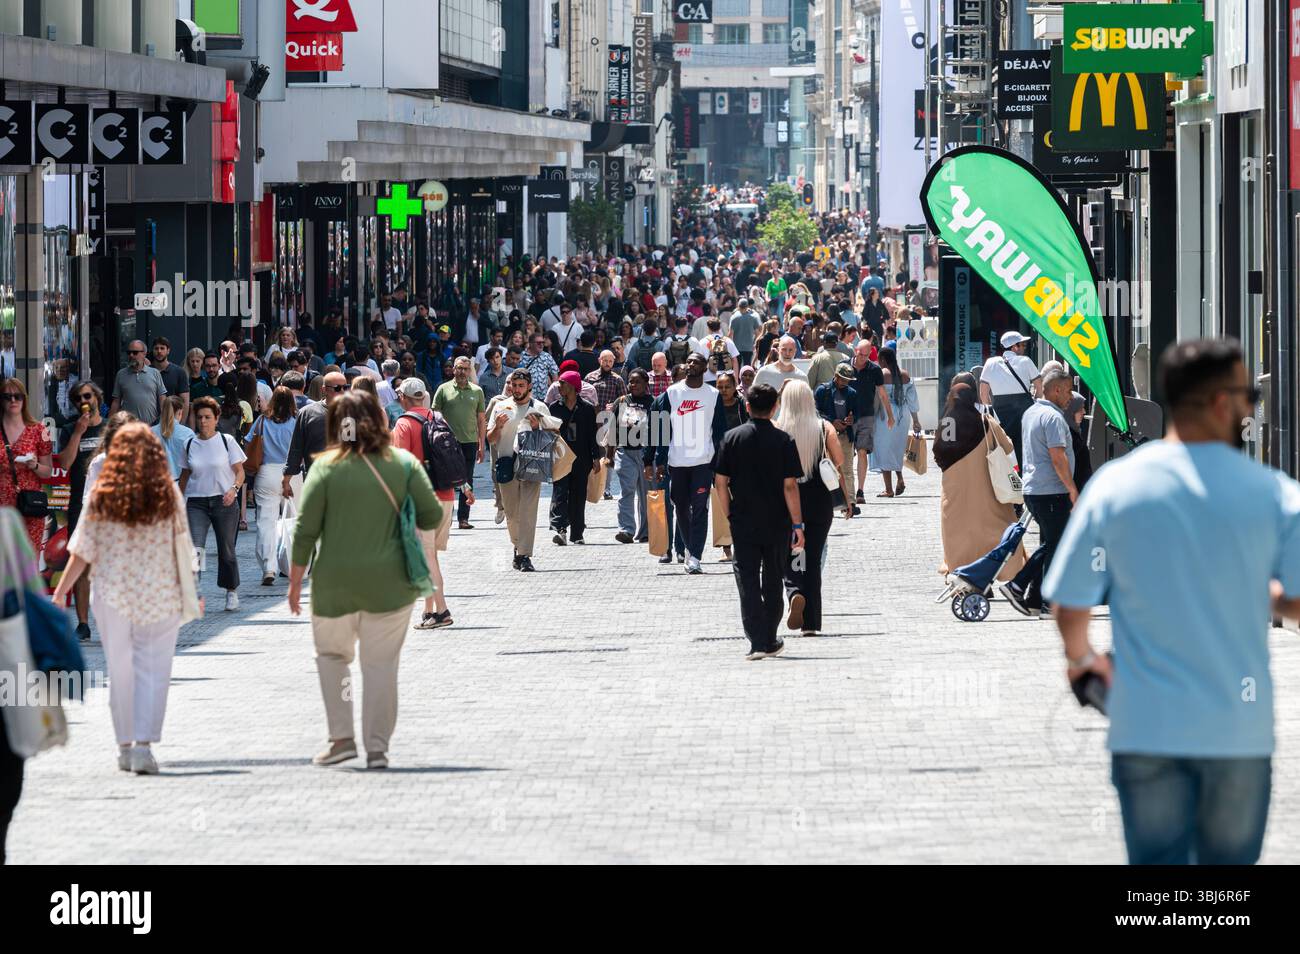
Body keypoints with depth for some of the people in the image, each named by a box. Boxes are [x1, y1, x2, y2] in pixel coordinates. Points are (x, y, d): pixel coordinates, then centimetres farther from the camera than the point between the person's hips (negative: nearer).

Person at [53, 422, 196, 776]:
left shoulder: (101, 496, -4)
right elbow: (181, 548, -1)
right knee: (153, 670, 1)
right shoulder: (168, 495, -5)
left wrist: (60, 593, 2)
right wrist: (190, 592, 11)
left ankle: (125, 746, 21)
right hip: (159, 596, -1)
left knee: (120, 671, 14)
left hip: (113, 595, 1)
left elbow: (82, 552, -5)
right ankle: (144, 745, -13)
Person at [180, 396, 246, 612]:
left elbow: (240, 471, 1)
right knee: (194, 548, -15)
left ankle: (231, 591, 26)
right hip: (196, 503, 1)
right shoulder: (190, 445, 6)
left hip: (224, 502, -1)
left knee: (226, 550, 8)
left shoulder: (227, 441, 0)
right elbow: (184, 476, 15)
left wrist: (234, 489, -17)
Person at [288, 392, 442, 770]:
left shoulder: (326, 467, -5)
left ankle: (342, 738, 9)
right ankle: (377, 746, 5)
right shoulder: (404, 463, -1)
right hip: (388, 582, 1)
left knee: (332, 656, 17)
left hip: (335, 583, -1)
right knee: (380, 664, 7)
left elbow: (305, 530, -5)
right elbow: (431, 516, -1)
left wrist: (295, 582, 4)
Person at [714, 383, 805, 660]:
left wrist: (730, 515, 10)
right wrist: (797, 524, -6)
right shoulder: (784, 440, -7)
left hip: (743, 523, 0)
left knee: (748, 580, 1)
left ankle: (758, 642, -10)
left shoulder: (732, 438, -3)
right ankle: (770, 640, 23)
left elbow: (720, 482, -2)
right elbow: (790, 485, -10)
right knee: (773, 581, 14)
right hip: (777, 523, 0)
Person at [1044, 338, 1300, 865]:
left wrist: (1081, 657, 18)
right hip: (1240, 728, 0)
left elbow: (1069, 606, -3)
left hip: (1146, 726, 0)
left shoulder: (1113, 485, -6)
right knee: (1229, 862, 14)